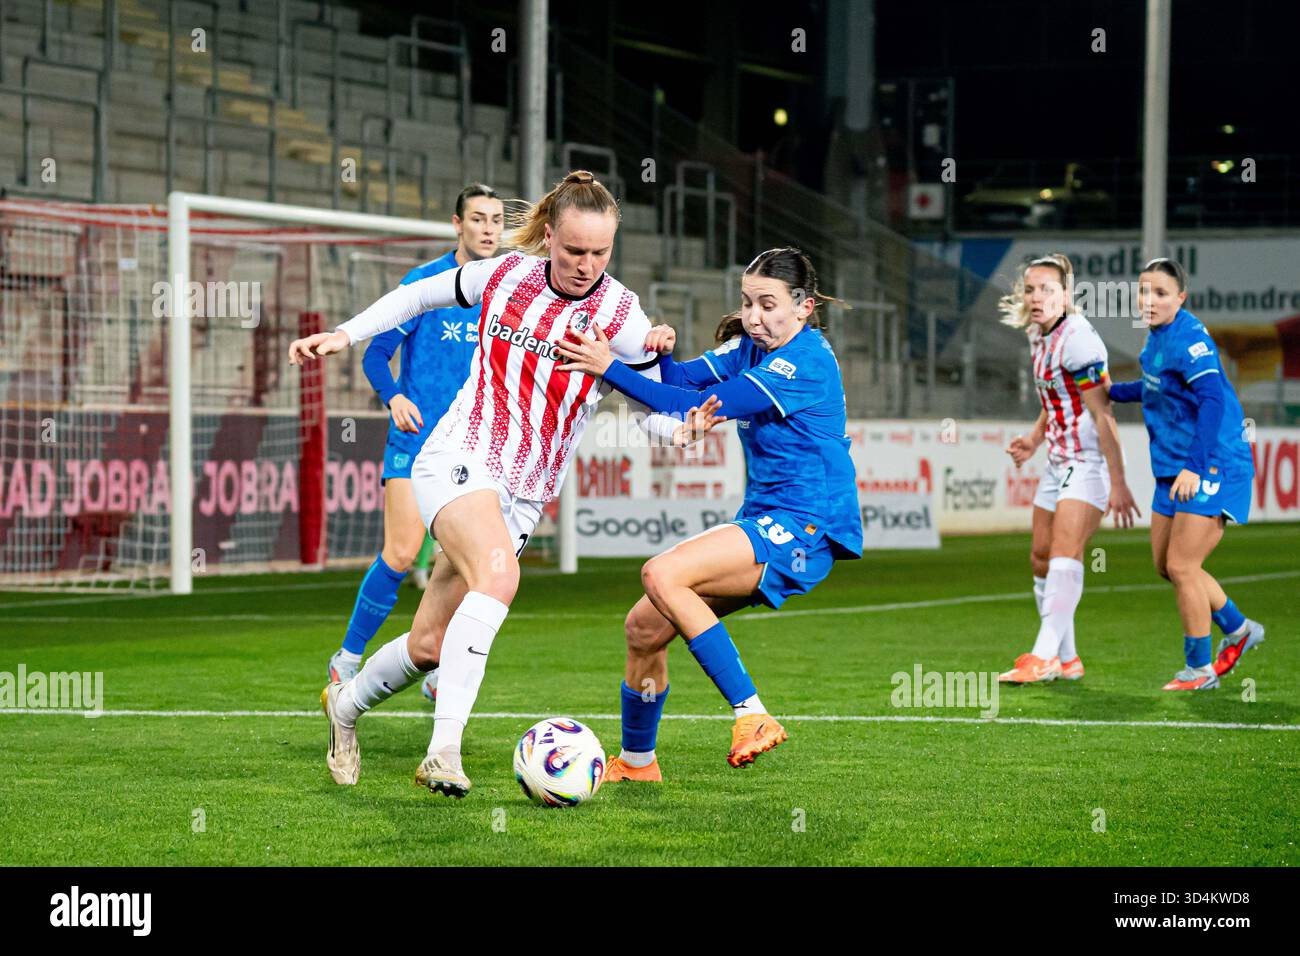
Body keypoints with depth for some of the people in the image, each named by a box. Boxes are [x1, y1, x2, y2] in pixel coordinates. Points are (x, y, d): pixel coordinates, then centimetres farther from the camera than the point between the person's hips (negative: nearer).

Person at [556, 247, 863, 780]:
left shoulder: (806, 361, -16)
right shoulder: (751, 347, 12)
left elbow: (702, 407, -21)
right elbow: (686, 380, 5)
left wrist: (611, 369, -20)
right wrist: (660, 353, -18)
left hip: (804, 528, -9)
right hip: (765, 523, 9)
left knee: (662, 575, -28)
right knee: (644, 627, 8)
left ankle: (752, 716, -26)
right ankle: (636, 761, 29)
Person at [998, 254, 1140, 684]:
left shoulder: (1076, 338, -19)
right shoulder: (1039, 337, 9)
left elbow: (1102, 414, -21)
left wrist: (1118, 483, -23)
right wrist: (1034, 439, 8)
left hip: (1090, 460, -10)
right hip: (1060, 461, 10)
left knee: (1064, 554, -18)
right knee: (1041, 558, 8)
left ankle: (1043, 657, -21)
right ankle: (1066, 660, 16)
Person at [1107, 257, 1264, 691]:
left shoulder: (1189, 338, -20)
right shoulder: (1159, 335, 8)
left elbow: (1212, 399, -30)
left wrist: (1194, 467, -37)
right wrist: (1110, 391, 30)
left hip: (1213, 466, -10)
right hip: (1174, 468, 10)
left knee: (1181, 566, -8)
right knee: (1165, 564, 14)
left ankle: (1200, 670, 5)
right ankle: (1238, 630, 31)